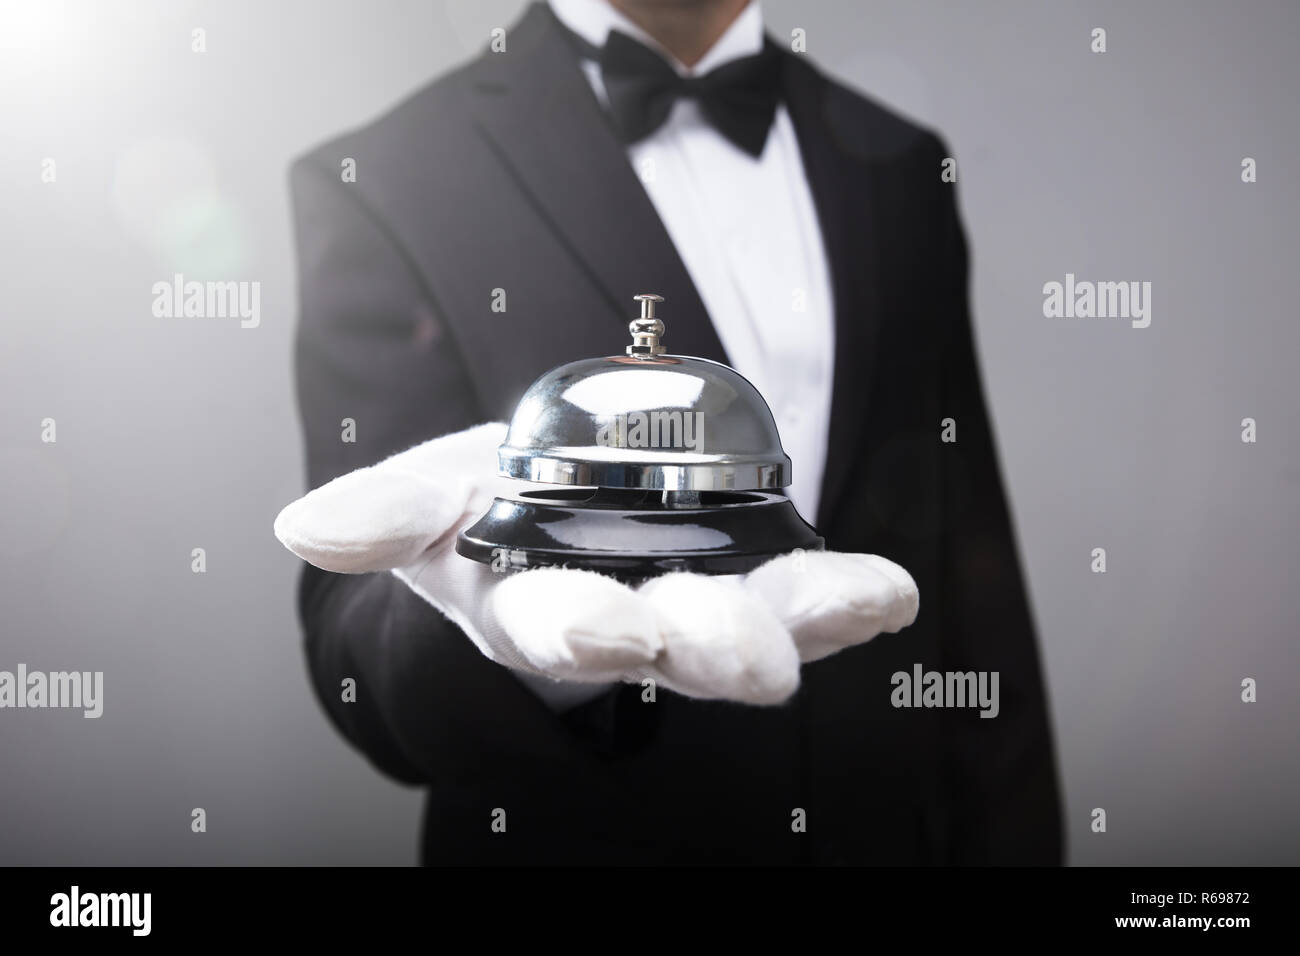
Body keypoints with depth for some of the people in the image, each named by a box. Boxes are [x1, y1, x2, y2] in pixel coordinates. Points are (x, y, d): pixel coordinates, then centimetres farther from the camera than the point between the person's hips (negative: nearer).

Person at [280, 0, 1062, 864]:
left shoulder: (902, 167, 2)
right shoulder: (384, 183, -12)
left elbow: (975, 575, 4)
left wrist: (1012, 839, 1)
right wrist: (523, 630, -38)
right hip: (584, 833, -4)